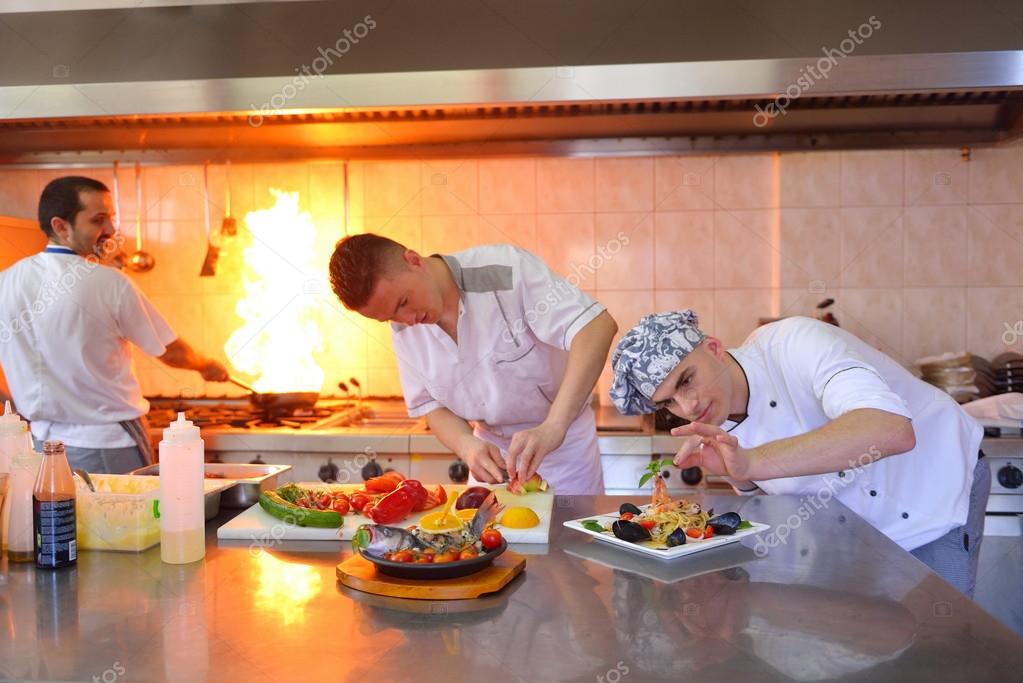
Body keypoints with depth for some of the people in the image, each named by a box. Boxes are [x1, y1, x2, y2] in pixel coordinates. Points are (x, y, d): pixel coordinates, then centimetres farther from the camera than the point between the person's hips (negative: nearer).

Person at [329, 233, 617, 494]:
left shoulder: (505, 269, -27)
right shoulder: (403, 329, -9)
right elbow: (431, 404, -1)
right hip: (493, 450, 4)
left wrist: (553, 427, -44)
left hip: (562, 436, -4)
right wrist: (468, 446, -24)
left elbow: (598, 326, -35)